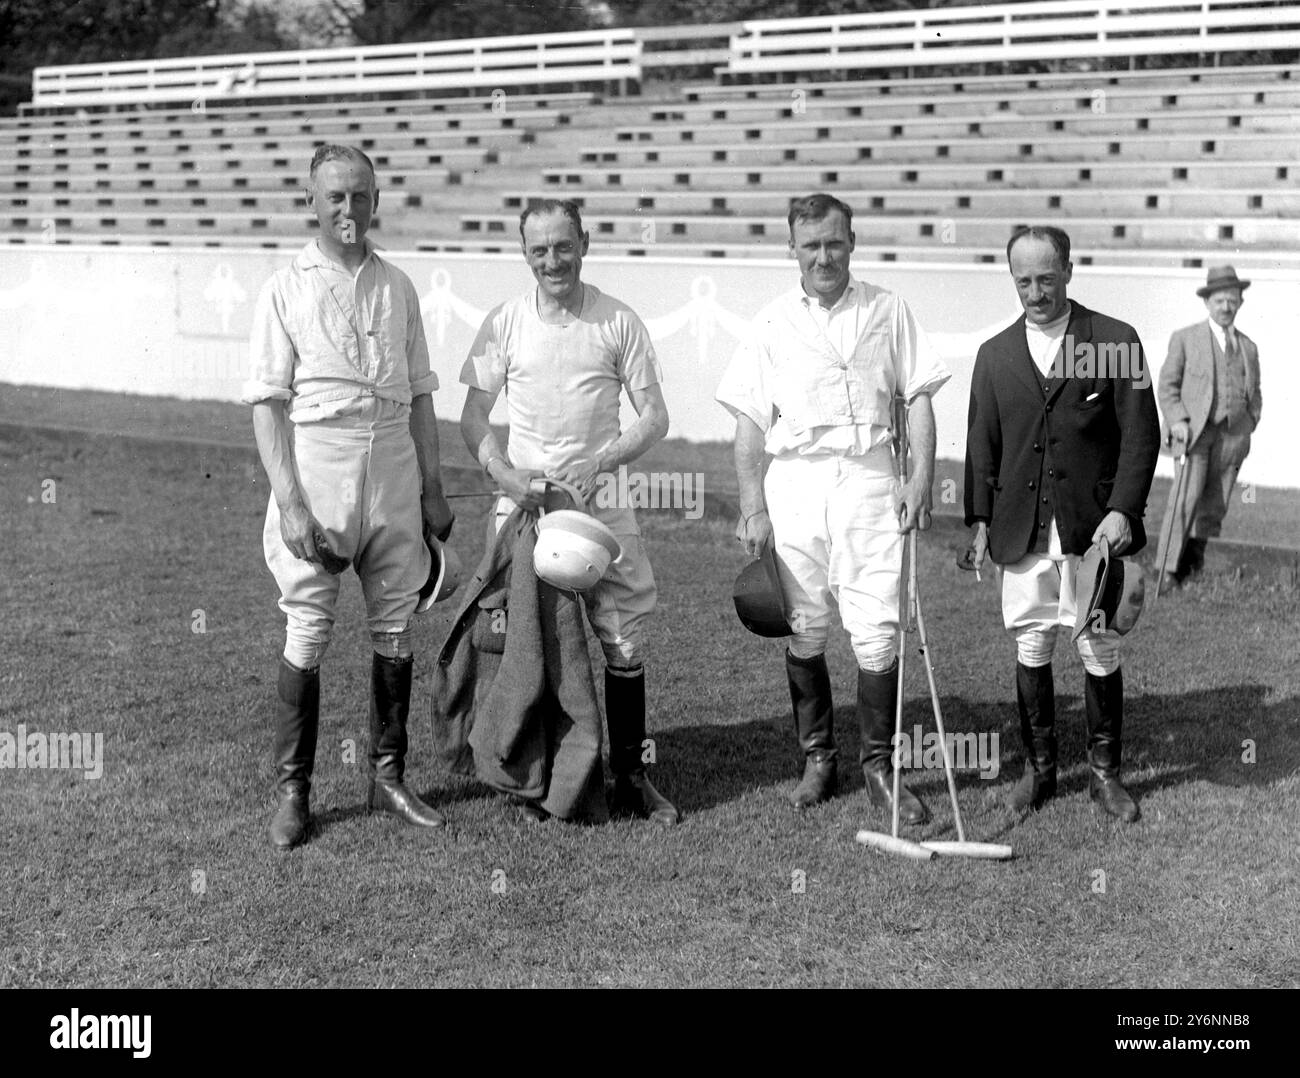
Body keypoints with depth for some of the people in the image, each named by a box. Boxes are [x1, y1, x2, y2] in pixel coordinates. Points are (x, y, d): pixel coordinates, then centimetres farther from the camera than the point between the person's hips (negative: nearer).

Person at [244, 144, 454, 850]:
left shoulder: (398, 287, 12)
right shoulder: (286, 289, -1)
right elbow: (267, 401, -6)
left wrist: (432, 489, 10)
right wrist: (289, 500, -14)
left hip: (393, 477, 4)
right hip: (317, 475, -4)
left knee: (394, 627, 8)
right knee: (308, 631, -1)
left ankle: (387, 778, 20)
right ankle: (292, 790, 9)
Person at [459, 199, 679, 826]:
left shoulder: (619, 322, 1)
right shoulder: (505, 323, 3)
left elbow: (654, 416, 2)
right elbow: (473, 419, 5)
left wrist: (599, 462, -14)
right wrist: (506, 474, -13)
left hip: (601, 500, 0)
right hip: (524, 501, 1)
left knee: (625, 643, 1)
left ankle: (630, 775, 14)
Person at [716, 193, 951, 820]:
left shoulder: (886, 311, 8)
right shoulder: (771, 324, 7)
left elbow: (917, 397, 9)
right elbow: (749, 421, 6)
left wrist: (921, 476, -3)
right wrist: (752, 507, 0)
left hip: (869, 482, -1)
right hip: (795, 482, 1)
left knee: (877, 632, -6)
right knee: (804, 632, 6)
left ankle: (879, 765, 6)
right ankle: (818, 758, 20)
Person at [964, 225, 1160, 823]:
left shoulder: (1115, 341, 1)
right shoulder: (994, 354, 10)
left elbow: (1141, 434, -2)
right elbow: (982, 443, 13)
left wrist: (1122, 510, -11)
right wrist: (980, 519, 6)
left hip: (1093, 527, -2)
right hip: (1022, 532, 3)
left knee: (1100, 653, 3)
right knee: (1030, 651, 8)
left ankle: (1105, 771, 18)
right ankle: (1039, 767, 21)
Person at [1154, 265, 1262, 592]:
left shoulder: (1249, 347, 17)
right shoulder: (1185, 338, 7)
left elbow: (1254, 395, 24)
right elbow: (1168, 384, 3)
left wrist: (1247, 430, 9)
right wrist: (1177, 420, -11)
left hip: (1233, 437, 4)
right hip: (1194, 431, -4)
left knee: (1214, 506, 4)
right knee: (1185, 499, -14)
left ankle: (1194, 554, 21)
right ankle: (1169, 569, -13)